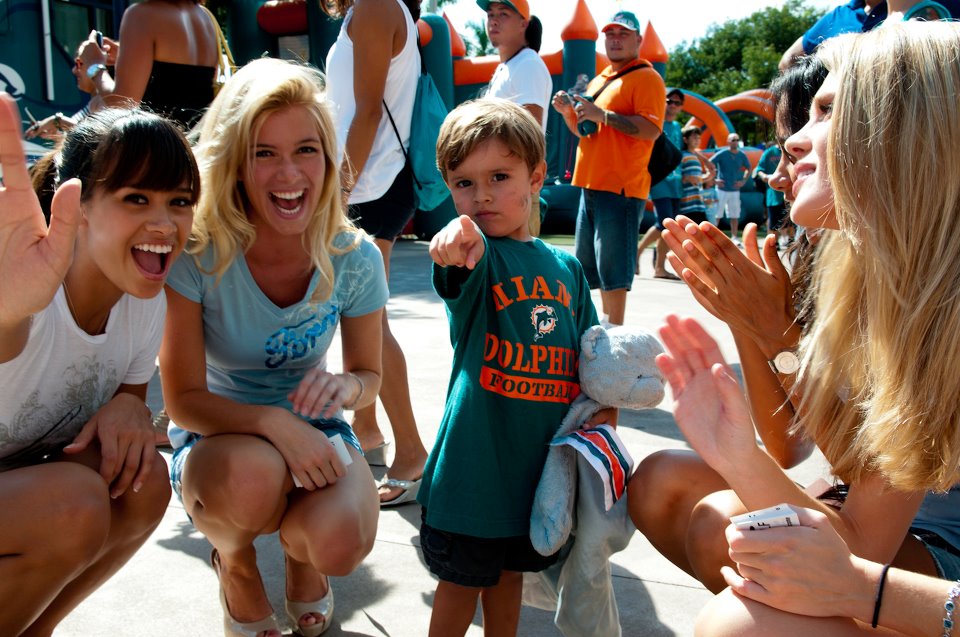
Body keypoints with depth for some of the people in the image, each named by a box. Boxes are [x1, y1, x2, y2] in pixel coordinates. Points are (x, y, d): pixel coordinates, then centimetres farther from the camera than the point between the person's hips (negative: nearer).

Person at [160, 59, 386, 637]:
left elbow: (369, 376, 0)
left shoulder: (355, 259, -14)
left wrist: (344, 386, -25)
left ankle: (299, 551, 14)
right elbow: (184, 398, -18)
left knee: (341, 544, -29)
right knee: (254, 473, -37)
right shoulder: (198, 254, -20)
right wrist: (274, 421, -35)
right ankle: (234, 561, 3)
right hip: (215, 438, -1)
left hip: (313, 433, 2)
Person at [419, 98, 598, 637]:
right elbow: (465, 265, -37)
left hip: (544, 460, 5)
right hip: (475, 457, -4)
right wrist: (458, 241, -59)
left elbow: (588, 358, 13)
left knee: (509, 574, 22)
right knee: (463, 579, 10)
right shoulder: (474, 255, -10)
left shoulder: (566, 267, 5)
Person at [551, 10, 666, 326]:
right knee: (591, 264, 14)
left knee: (613, 268, -9)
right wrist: (569, 113, 8)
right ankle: (605, 323, 25)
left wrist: (602, 114, -21)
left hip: (620, 187, -9)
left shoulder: (646, 77, -5)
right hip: (590, 184, 9)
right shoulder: (598, 81, 21)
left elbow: (651, 130, -18)